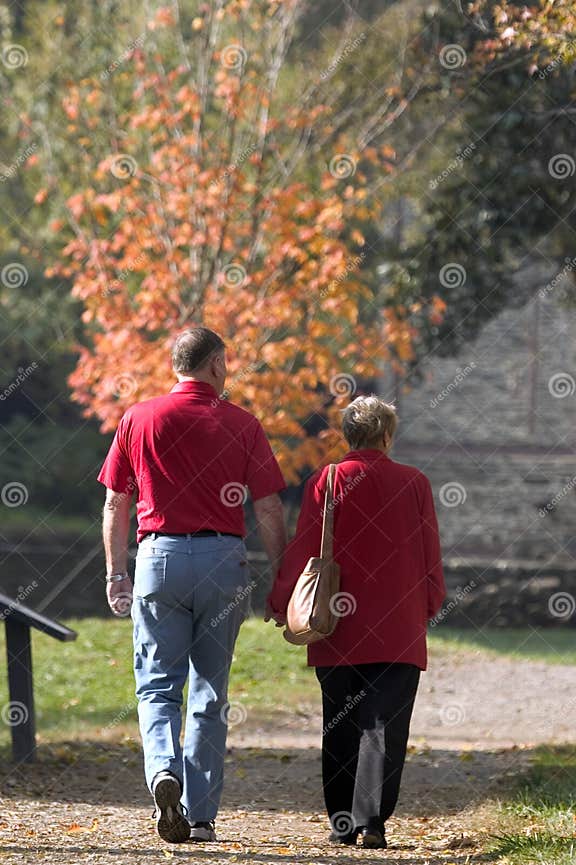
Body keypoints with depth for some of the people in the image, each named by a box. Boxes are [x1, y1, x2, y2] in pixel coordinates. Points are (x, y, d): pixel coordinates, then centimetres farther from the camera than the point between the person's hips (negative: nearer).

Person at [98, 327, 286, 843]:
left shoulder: (138, 419, 4)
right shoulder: (242, 424, 1)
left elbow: (115, 504, 7)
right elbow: (269, 511, 0)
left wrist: (116, 574, 15)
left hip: (159, 556, 0)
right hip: (224, 559, 0)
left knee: (157, 685, 6)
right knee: (210, 691, 7)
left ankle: (164, 769, -23)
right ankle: (201, 816, 7)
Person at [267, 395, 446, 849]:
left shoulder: (325, 482, -2)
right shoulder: (414, 483, 0)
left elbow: (302, 548, -2)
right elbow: (430, 556, 5)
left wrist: (280, 604, 6)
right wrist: (430, 606, 17)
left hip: (337, 627, 1)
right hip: (398, 631, -1)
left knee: (340, 727, 10)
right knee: (383, 726, -2)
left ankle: (342, 824, 12)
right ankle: (372, 821, -12)